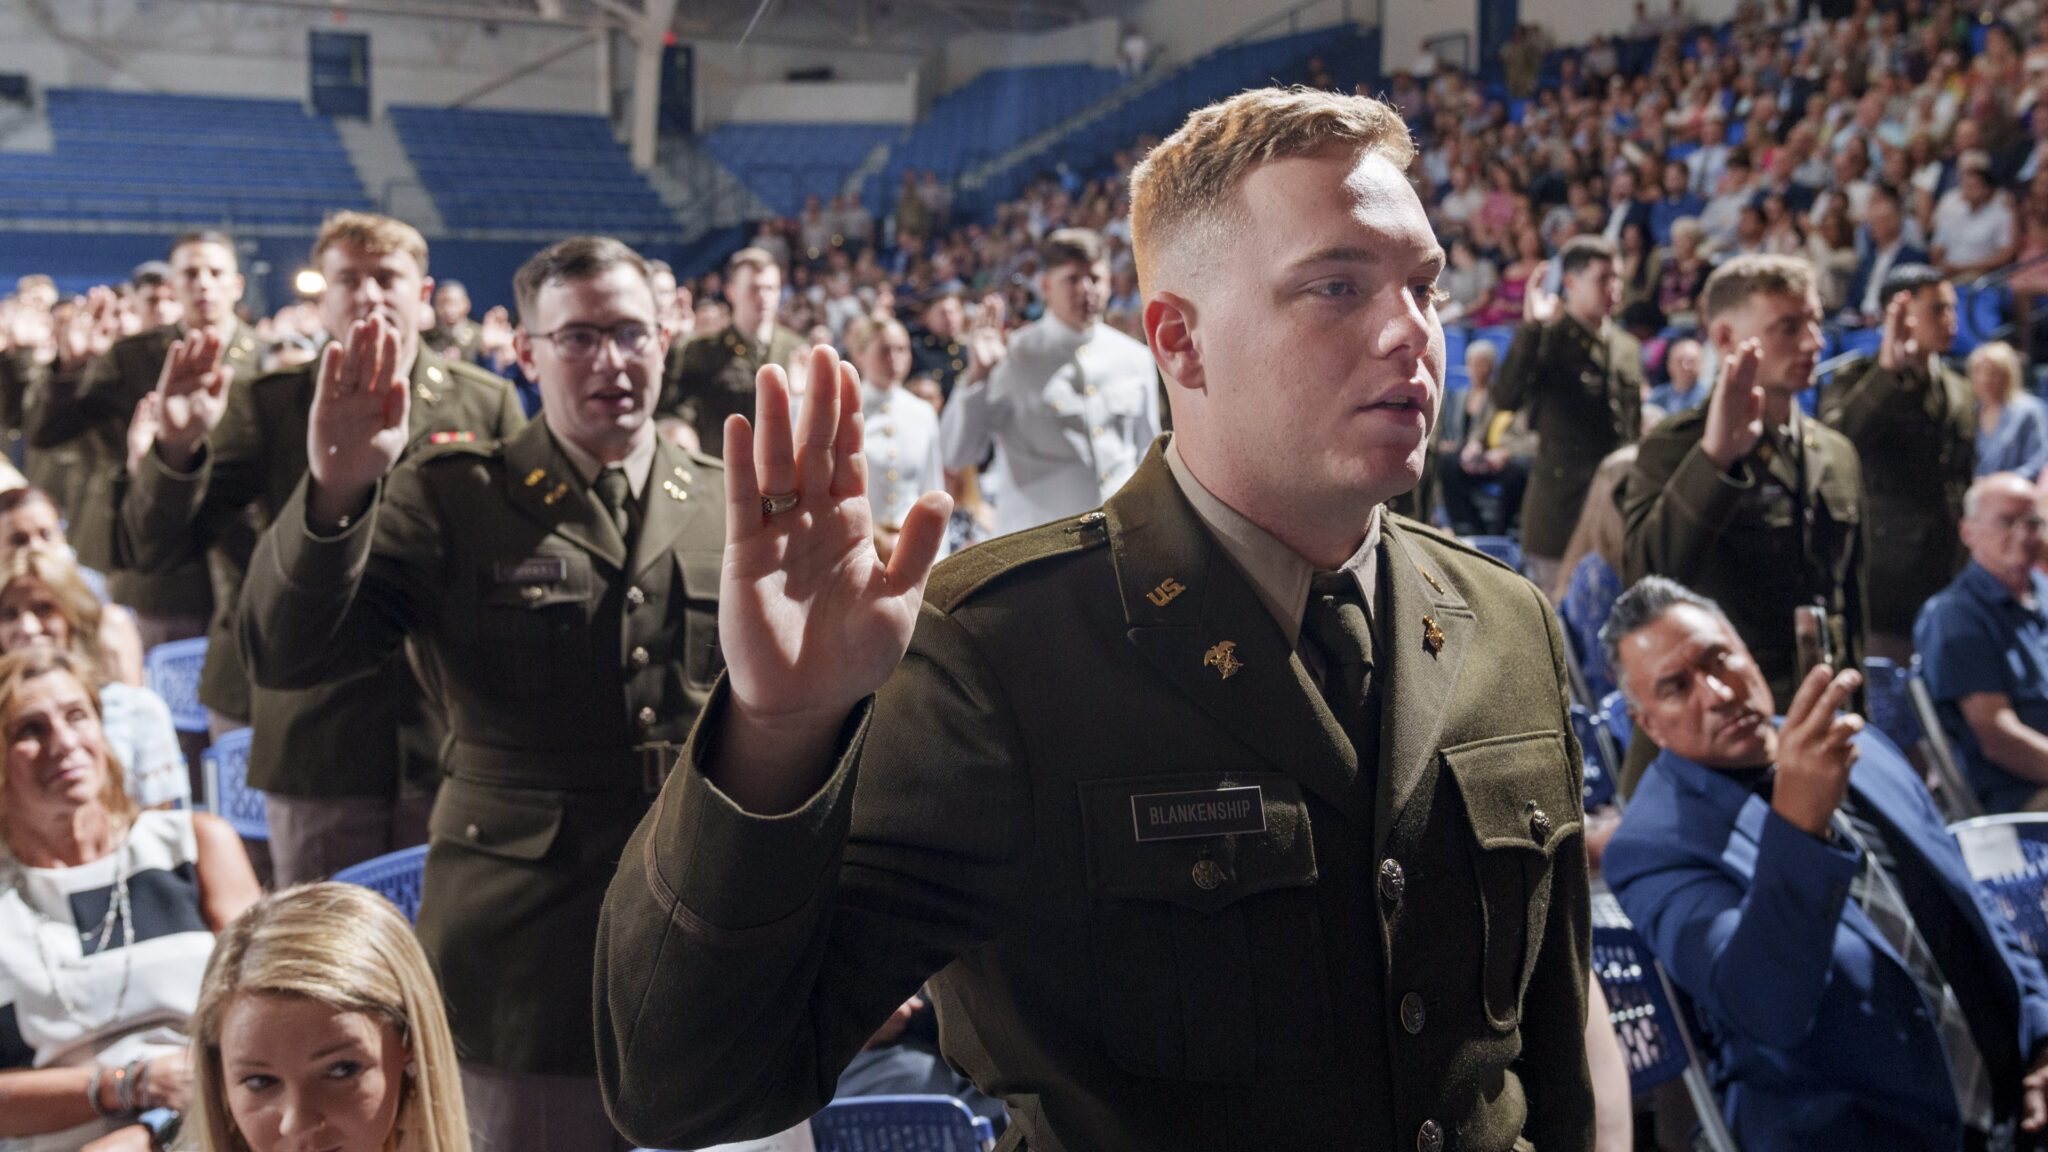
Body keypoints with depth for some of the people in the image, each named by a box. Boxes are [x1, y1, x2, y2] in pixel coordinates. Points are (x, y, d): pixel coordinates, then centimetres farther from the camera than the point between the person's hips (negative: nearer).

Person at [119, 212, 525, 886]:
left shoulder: (487, 405, 5)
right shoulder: (269, 409, 4)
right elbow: (151, 551, -2)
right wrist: (179, 445, -19)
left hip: (457, 736, 0)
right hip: (314, 737, 0)